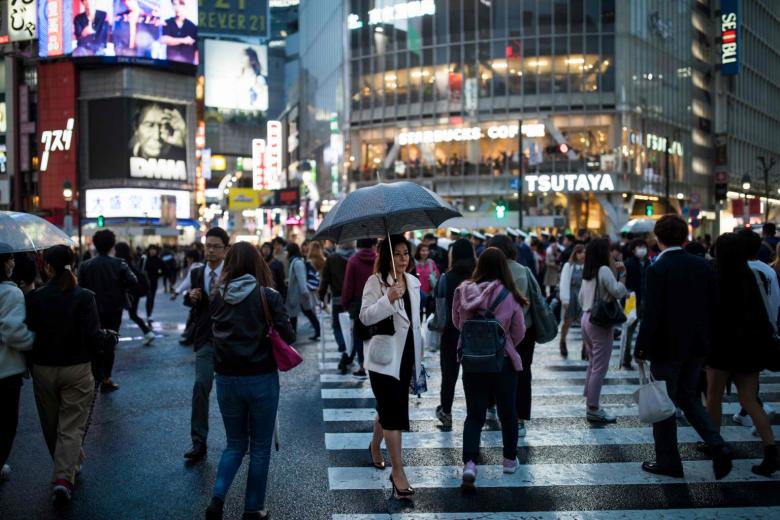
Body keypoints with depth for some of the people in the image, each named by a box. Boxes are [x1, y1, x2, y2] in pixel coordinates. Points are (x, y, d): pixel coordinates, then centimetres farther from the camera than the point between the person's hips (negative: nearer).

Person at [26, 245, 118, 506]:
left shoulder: (35, 297, -7)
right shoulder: (84, 296, -12)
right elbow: (93, 335, -16)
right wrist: (110, 338, 4)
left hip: (43, 369, 2)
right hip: (76, 368, -2)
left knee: (51, 425, 20)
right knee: (72, 426, 5)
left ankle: (70, 466, 37)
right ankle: (64, 477, -9)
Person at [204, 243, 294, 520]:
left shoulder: (218, 297, -2)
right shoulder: (269, 296, -11)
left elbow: (214, 332, 4)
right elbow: (288, 336, -12)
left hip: (227, 379, 3)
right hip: (261, 379, -3)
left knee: (235, 444, 19)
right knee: (260, 447, 13)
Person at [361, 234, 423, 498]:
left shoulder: (413, 282, 9)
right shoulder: (376, 282, -11)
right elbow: (365, 317, -21)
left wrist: (418, 358, 22)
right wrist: (388, 299, -35)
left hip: (406, 354, 7)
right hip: (384, 355, -7)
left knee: (387, 408, 19)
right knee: (394, 412, -9)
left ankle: (375, 447, 43)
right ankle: (397, 471, -3)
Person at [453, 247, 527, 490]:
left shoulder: (464, 292, -9)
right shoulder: (509, 296, -14)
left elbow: (457, 323, 5)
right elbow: (519, 332, -3)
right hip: (502, 361, -1)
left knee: (474, 415, 9)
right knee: (507, 412, 18)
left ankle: (469, 463, -7)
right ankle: (510, 460, 32)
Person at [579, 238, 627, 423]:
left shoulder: (587, 273, 12)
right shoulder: (604, 270, -13)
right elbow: (618, 292, -17)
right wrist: (621, 275, -6)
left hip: (586, 318, 9)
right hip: (600, 321, -9)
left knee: (593, 364, 16)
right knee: (600, 367, -4)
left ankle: (591, 403, 20)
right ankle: (593, 409, -2)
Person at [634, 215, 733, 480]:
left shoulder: (658, 269, -16)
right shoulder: (702, 265, 2)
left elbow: (651, 314, -18)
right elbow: (712, 307, 6)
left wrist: (641, 349, -11)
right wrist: (707, 341, 16)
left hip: (667, 346, -6)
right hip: (696, 346, 6)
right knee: (688, 397, 21)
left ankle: (668, 462, 17)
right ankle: (717, 446, 5)